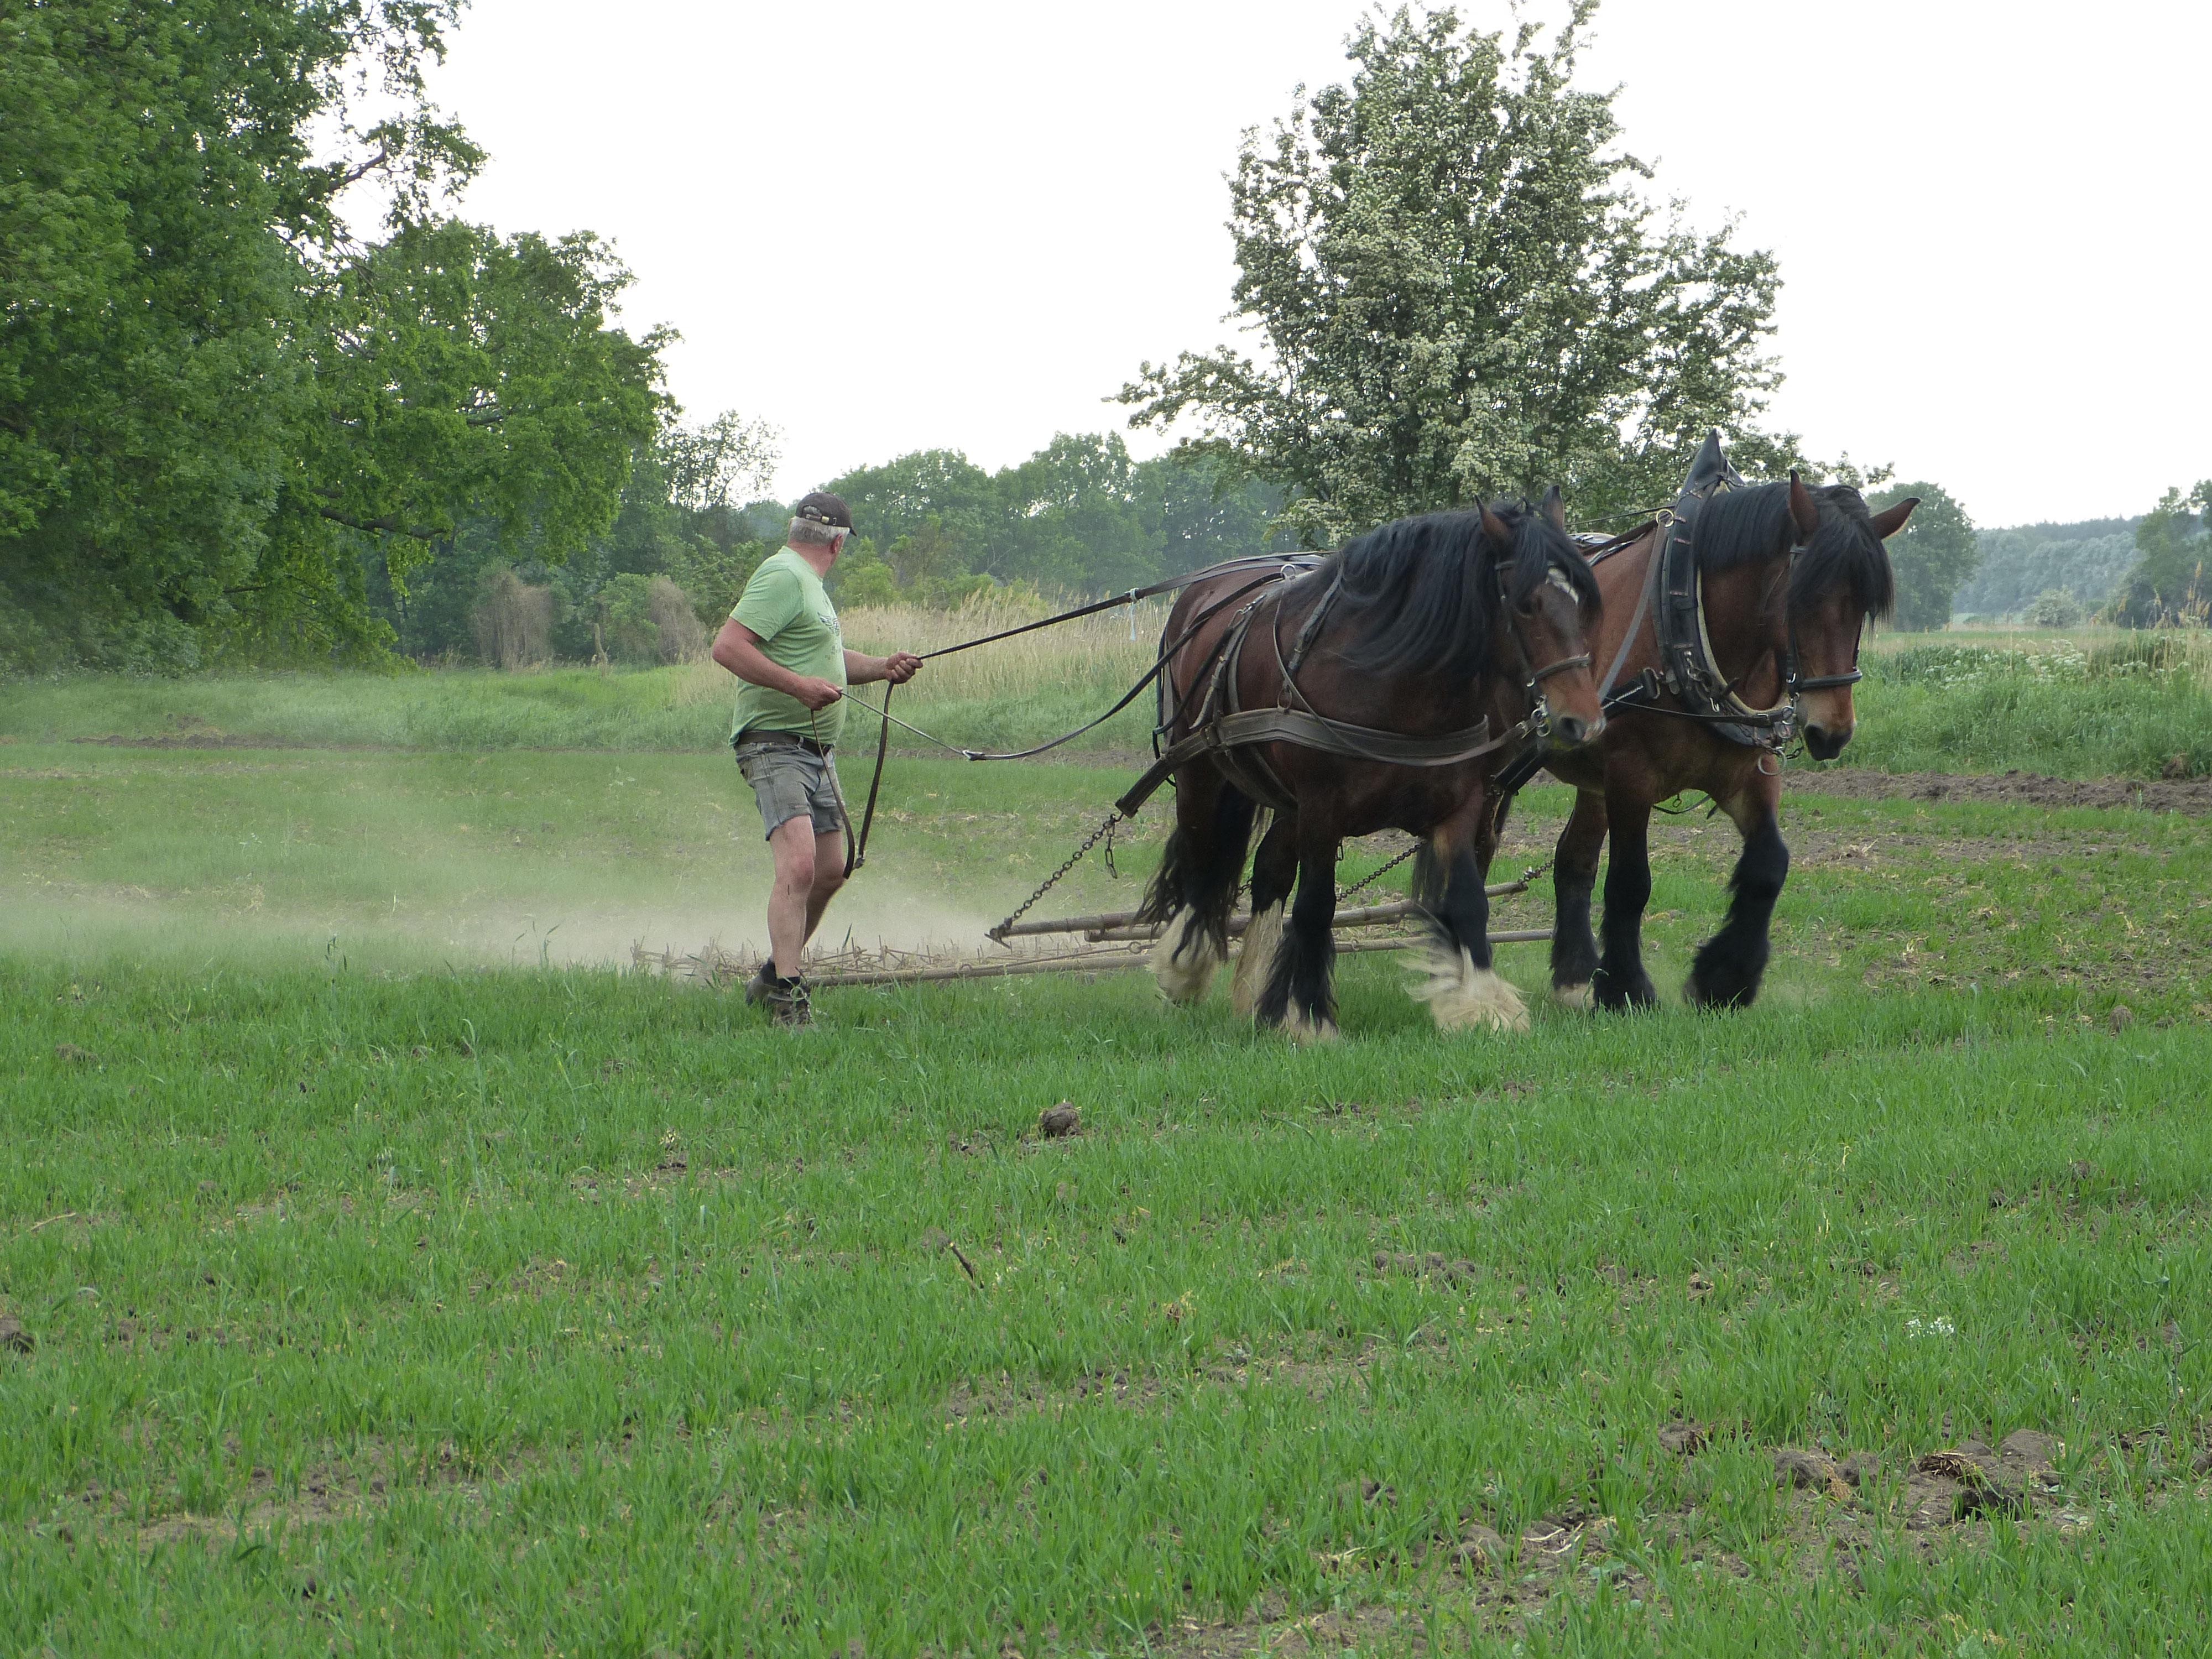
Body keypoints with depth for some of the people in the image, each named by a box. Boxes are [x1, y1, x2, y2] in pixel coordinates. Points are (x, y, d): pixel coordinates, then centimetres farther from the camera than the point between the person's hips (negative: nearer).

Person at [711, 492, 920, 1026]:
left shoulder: (807, 583, 20)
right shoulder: (782, 577, -13)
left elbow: (827, 659, 31)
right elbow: (727, 646, -23)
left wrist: (882, 667, 13)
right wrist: (799, 685, -27)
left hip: (815, 751, 10)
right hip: (776, 746, -10)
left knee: (830, 872, 13)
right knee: (798, 866, -22)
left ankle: (773, 976, 27)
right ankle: (788, 997, -25)